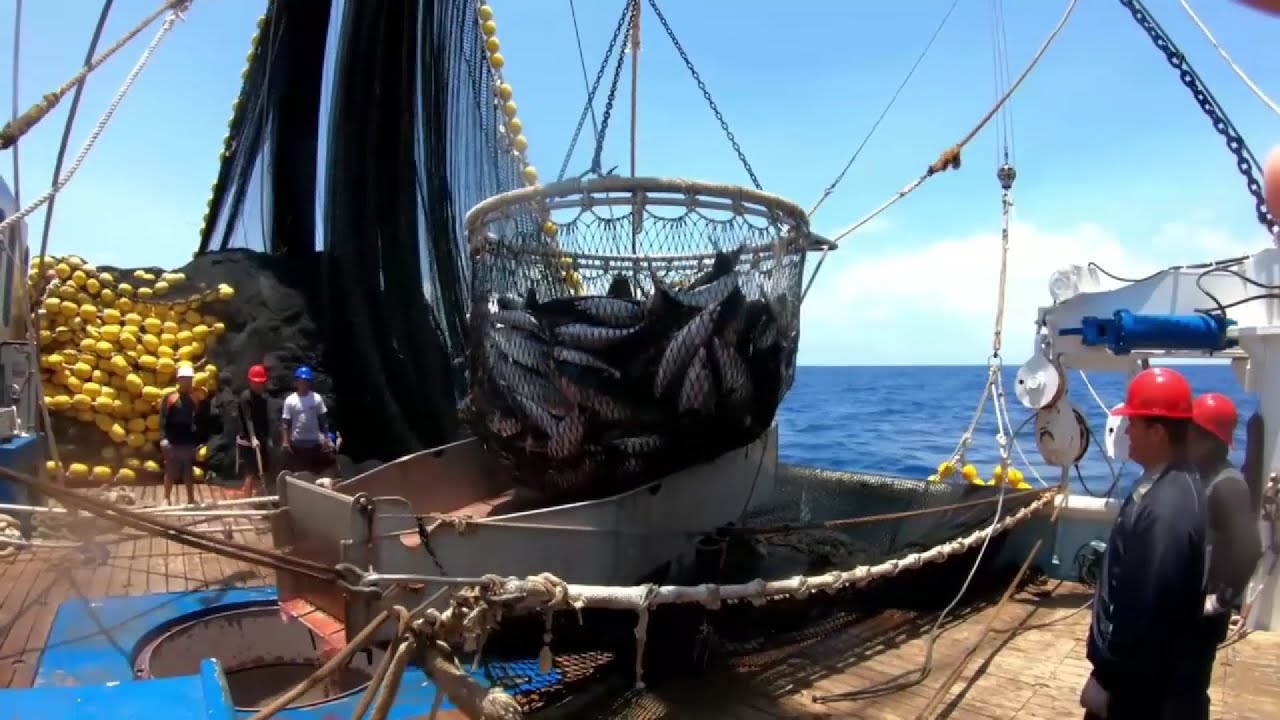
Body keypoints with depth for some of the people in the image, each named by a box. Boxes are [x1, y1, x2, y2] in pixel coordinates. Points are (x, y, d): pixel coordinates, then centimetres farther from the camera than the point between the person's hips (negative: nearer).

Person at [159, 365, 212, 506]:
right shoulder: (169, 398, -2)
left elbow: (202, 421, 10)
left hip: (190, 442, 3)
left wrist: (202, 439, 6)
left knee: (189, 472, 10)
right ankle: (167, 499, 12)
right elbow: (163, 420, -7)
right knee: (171, 472, 2)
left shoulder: (196, 400, 8)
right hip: (173, 442, -3)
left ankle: (191, 499, 16)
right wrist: (163, 438, -17)